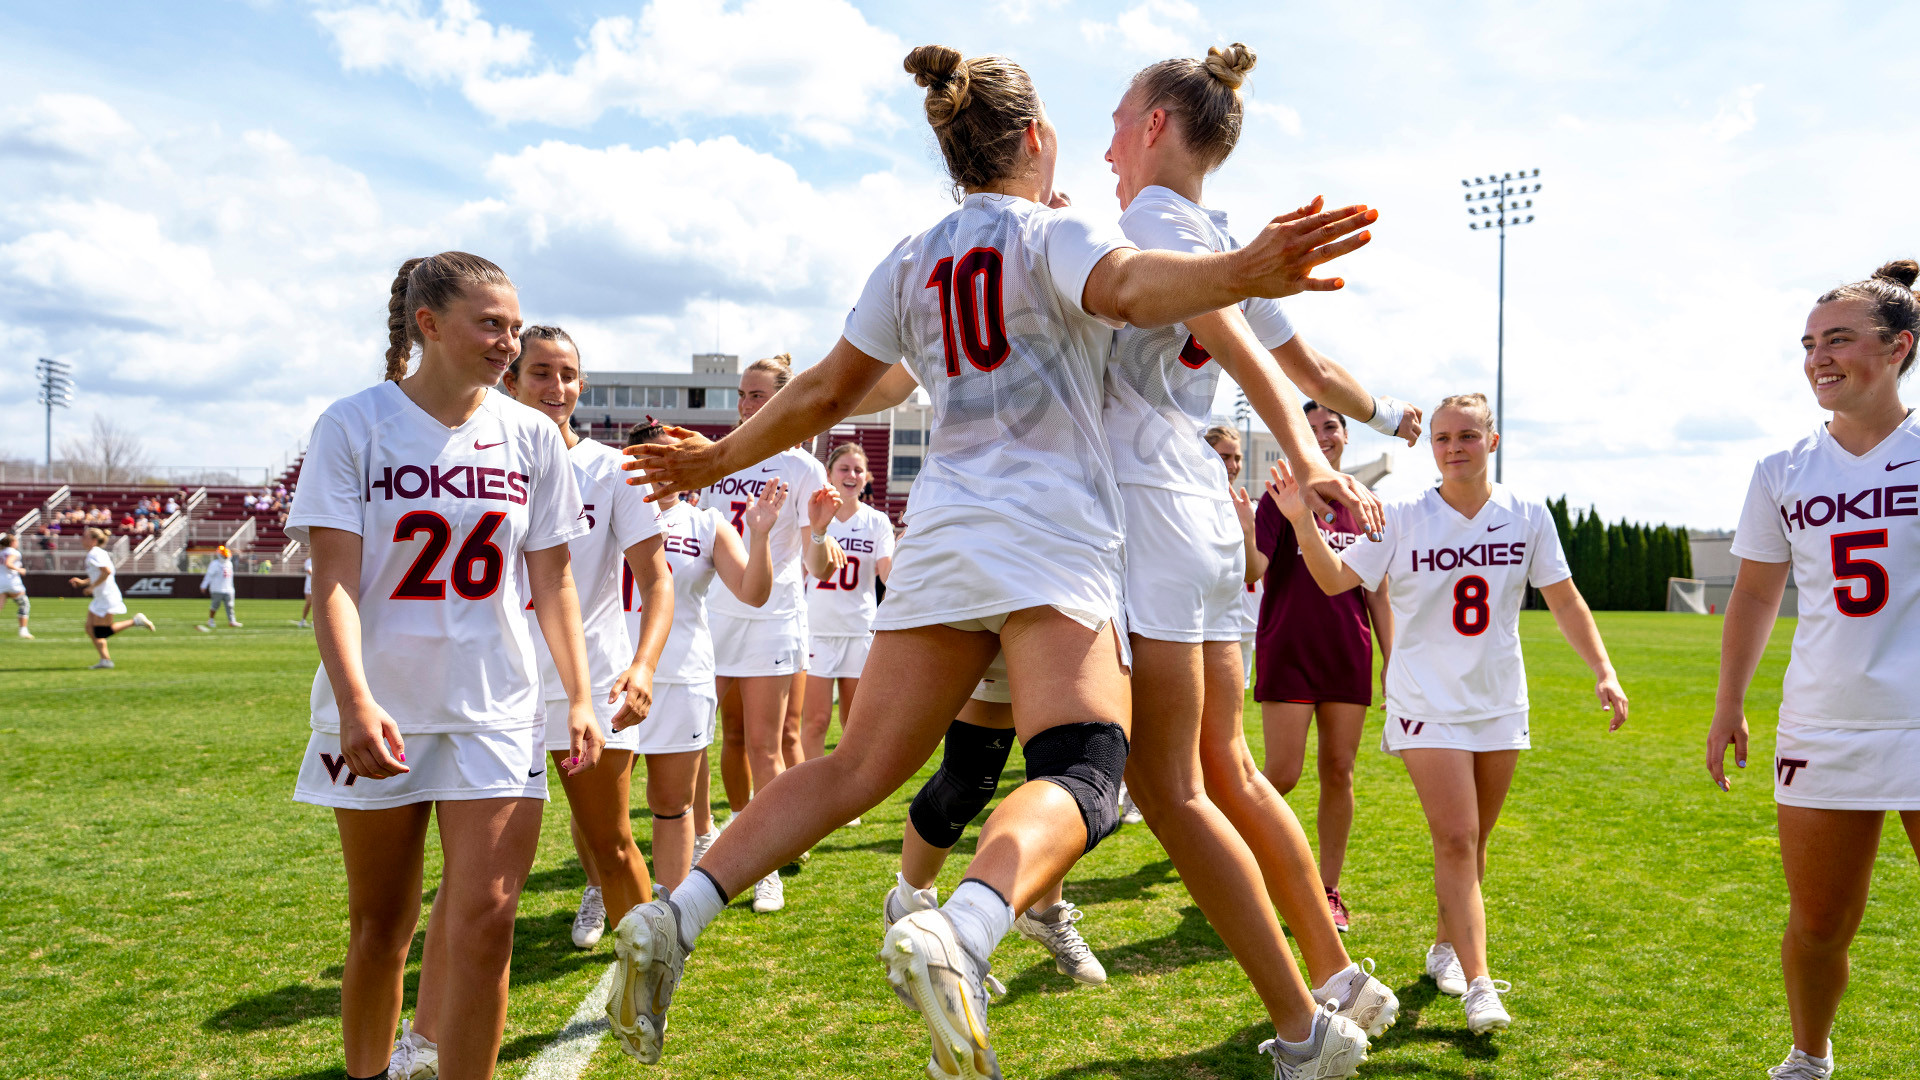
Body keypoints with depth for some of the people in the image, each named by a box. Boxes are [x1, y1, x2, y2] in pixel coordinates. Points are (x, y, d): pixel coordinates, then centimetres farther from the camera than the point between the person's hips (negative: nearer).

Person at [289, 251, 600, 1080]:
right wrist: (353, 701, -21)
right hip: (379, 713, -1)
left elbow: (552, 581, 8)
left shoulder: (532, 436, 3)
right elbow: (333, 578, -10)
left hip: (496, 709, 1)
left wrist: (579, 696, 3)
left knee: (484, 918, -9)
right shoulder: (354, 425, -4)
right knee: (379, 924, 11)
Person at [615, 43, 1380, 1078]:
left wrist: (717, 458, 35)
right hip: (1049, 537, -6)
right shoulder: (1053, 233, 2)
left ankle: (672, 918, 0)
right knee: (1079, 775, -16)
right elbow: (1130, 287, -22)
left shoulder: (910, 262, 19)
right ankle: (957, 935, -44)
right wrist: (1241, 273, -41)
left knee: (858, 768, 10)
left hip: (939, 538, 6)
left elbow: (824, 391, 21)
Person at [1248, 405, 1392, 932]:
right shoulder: (1281, 498, 0)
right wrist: (1242, 527, -34)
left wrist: (1391, 658, 8)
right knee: (1283, 774, -7)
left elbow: (1377, 592, 13)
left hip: (1349, 656, 3)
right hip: (1287, 651, -3)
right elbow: (1255, 570, -14)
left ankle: (1328, 891, 15)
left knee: (1339, 772, 5)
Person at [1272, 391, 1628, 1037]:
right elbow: (1336, 579, -9)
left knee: (1472, 840, 12)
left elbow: (1564, 601, 5)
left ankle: (1447, 946, 33)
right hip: (1428, 701, -3)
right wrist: (1302, 520, -24)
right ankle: (1478, 984, -8)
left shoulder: (1527, 517, -1)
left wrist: (1603, 671, -3)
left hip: (1500, 703, 3)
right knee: (1454, 840, -11)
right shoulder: (1405, 520, -7)